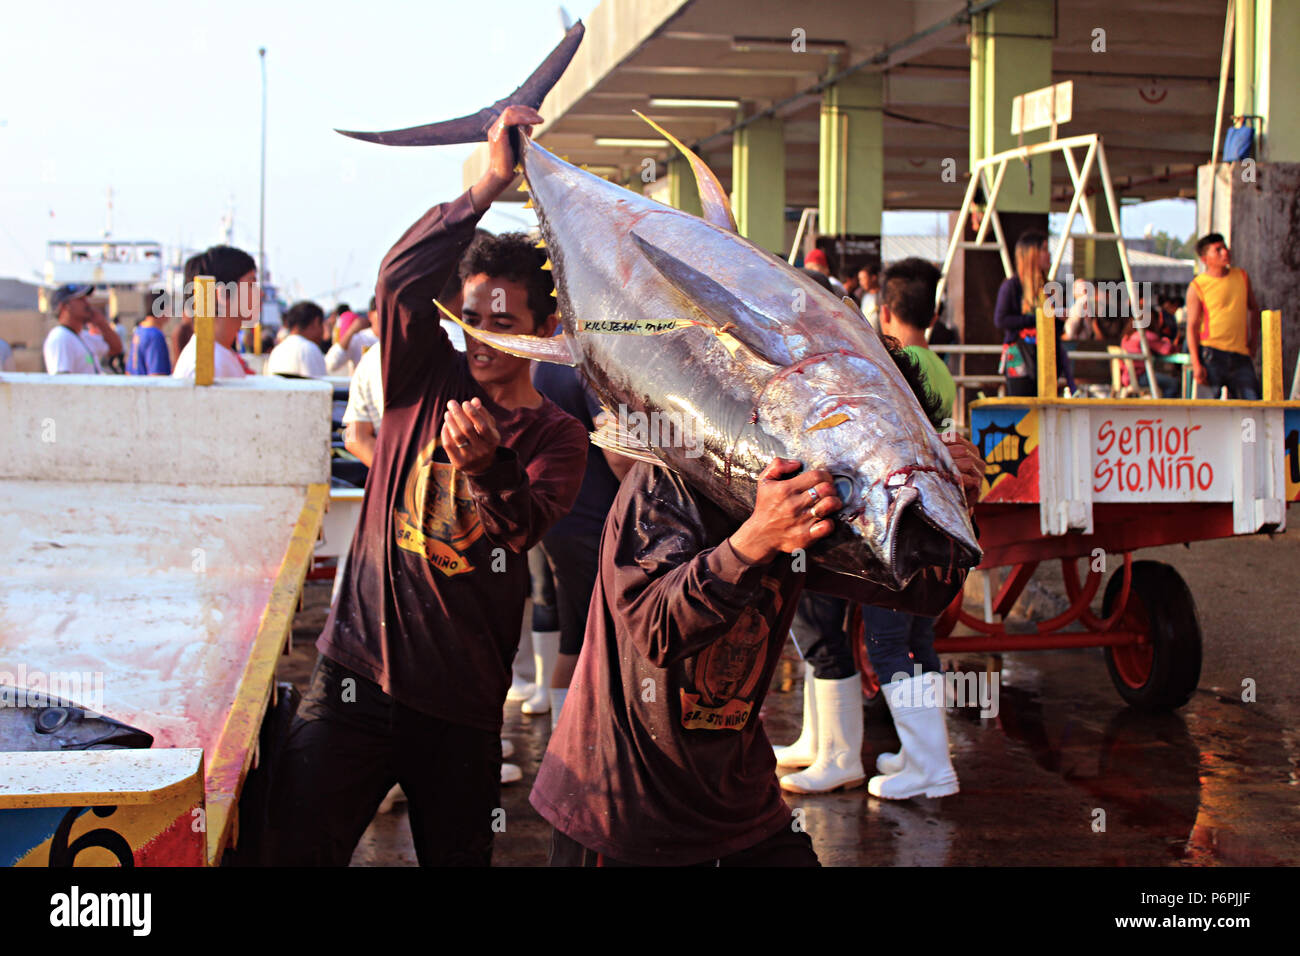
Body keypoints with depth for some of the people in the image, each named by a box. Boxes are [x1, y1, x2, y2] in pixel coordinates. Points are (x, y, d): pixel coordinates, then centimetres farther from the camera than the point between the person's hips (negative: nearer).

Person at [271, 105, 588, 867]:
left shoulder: (557, 435, 2)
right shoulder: (428, 383, 5)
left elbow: (527, 526, -17)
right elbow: (401, 281, -12)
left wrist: (487, 466, -39)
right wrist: (485, 190, -21)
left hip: (463, 700, 0)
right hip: (358, 668, 0)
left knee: (458, 857, 9)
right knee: (297, 850, -6)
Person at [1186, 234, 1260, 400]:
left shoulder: (1242, 277, 12)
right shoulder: (1197, 287, -2)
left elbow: (1253, 308, 28)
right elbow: (1192, 327, -5)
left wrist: (1254, 334, 13)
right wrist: (1196, 364, -12)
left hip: (1241, 354, 4)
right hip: (1211, 353, -4)